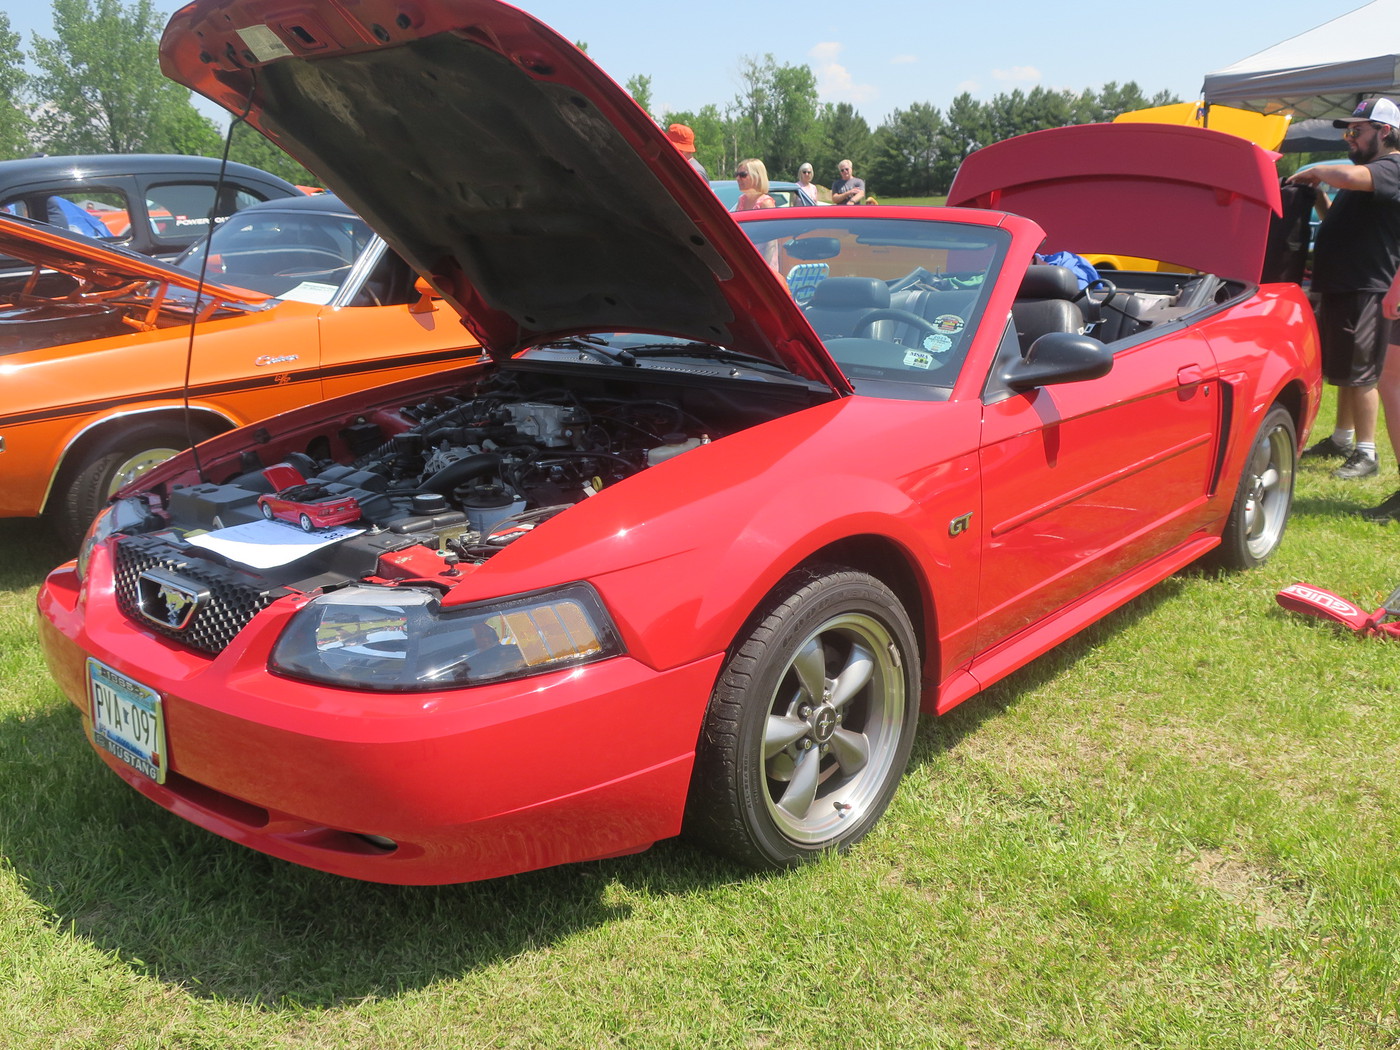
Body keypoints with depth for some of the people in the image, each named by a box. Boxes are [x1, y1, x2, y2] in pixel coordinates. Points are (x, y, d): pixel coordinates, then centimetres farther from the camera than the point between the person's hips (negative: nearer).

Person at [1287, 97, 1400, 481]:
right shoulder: (1368, 171, 21)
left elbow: (1350, 176, -34)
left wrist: (1314, 172, -16)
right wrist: (1318, 196, 10)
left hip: (1366, 291, -10)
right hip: (1339, 288, 10)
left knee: (1360, 375, -5)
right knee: (1343, 372, 17)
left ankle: (1366, 453, 2)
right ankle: (1342, 439, 29)